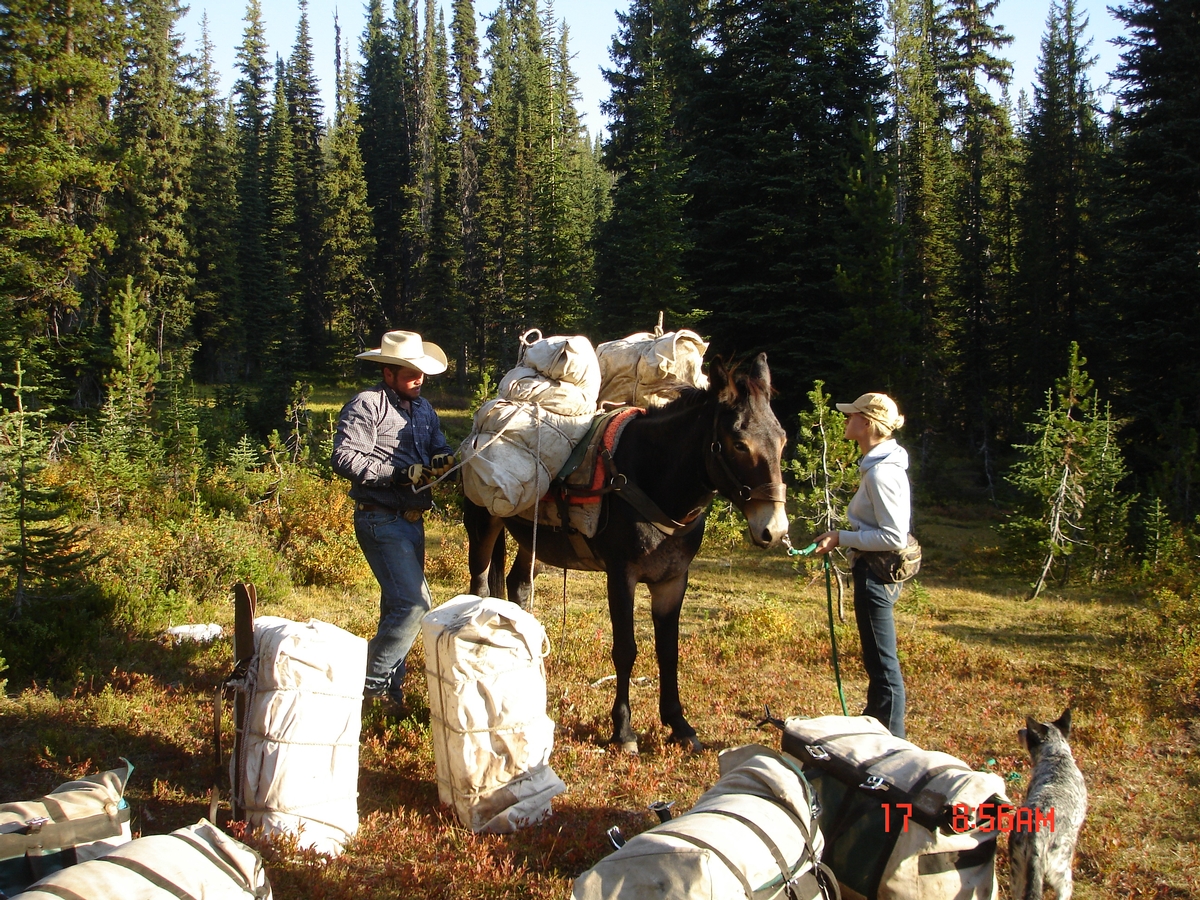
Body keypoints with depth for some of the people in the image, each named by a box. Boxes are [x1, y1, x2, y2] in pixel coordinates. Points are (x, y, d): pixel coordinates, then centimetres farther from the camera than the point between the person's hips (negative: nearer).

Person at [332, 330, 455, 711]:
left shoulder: (423, 408, 15)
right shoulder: (367, 405, -11)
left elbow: (438, 445, 18)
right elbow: (345, 458, -19)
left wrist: (441, 458, -8)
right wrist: (399, 473, -24)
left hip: (412, 520, 9)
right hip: (381, 520, -9)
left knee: (398, 604, 16)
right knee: (414, 603, -15)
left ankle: (388, 684, 28)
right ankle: (371, 681, 0)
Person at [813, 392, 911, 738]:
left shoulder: (881, 473, -20)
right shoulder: (878, 465, 11)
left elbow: (894, 537, -24)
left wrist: (842, 538, -20)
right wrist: (845, 539, 14)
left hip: (876, 573, -11)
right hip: (876, 570, 11)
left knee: (883, 665, -1)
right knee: (877, 661, 20)